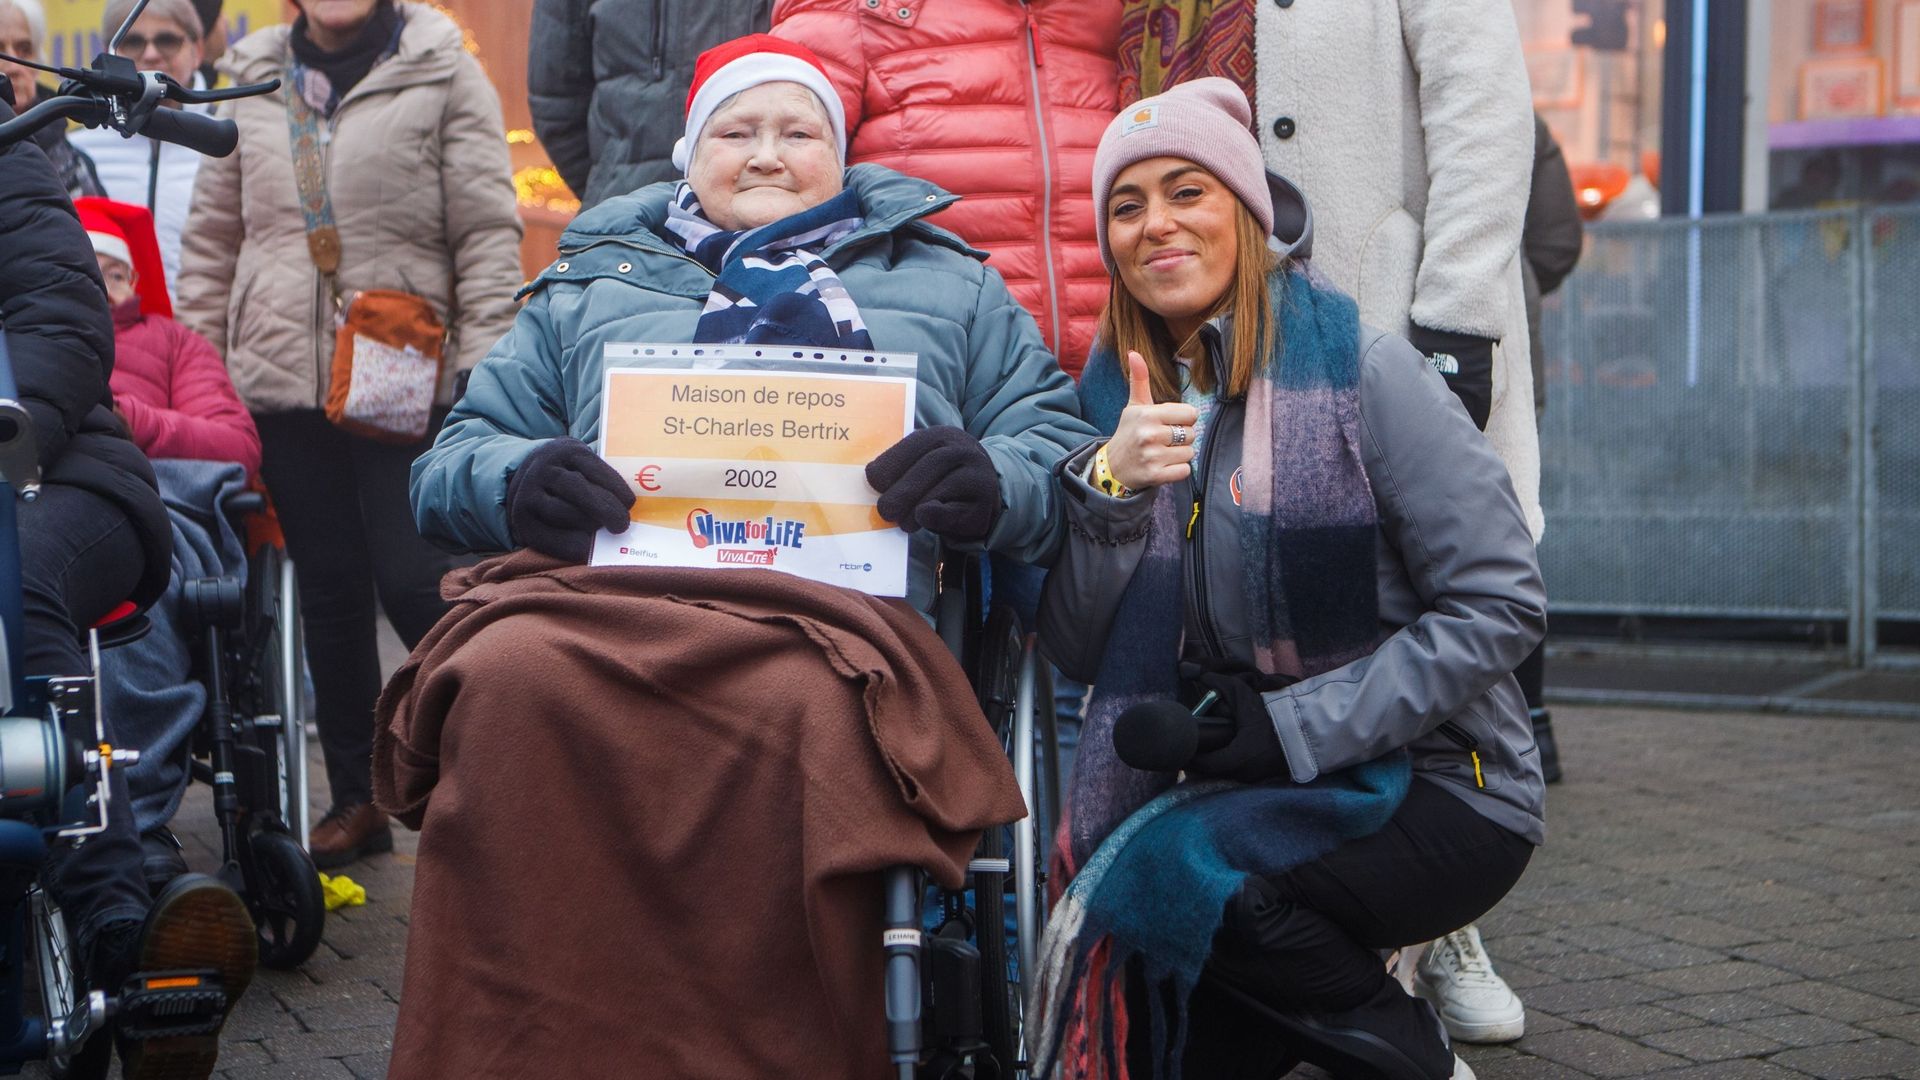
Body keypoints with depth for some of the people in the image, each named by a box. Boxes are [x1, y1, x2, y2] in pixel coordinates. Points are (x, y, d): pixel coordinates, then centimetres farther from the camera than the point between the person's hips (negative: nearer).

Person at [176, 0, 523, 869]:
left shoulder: (444, 75, -1)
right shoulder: (251, 80, 12)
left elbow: (488, 234, -5)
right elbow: (212, 235, 15)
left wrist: (482, 372, -12)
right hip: (281, 376, 4)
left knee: (414, 582, -8)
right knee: (329, 590, 10)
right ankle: (356, 797, 20)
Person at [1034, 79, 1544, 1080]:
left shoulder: (1359, 368, -10)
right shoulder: (1118, 396, 6)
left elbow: (1499, 604, -13)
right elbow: (1076, 651, 1)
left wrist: (1294, 726, -19)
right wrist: (1112, 487, -16)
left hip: (1433, 785, -4)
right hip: (1246, 789, 5)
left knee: (1180, 869, -29)